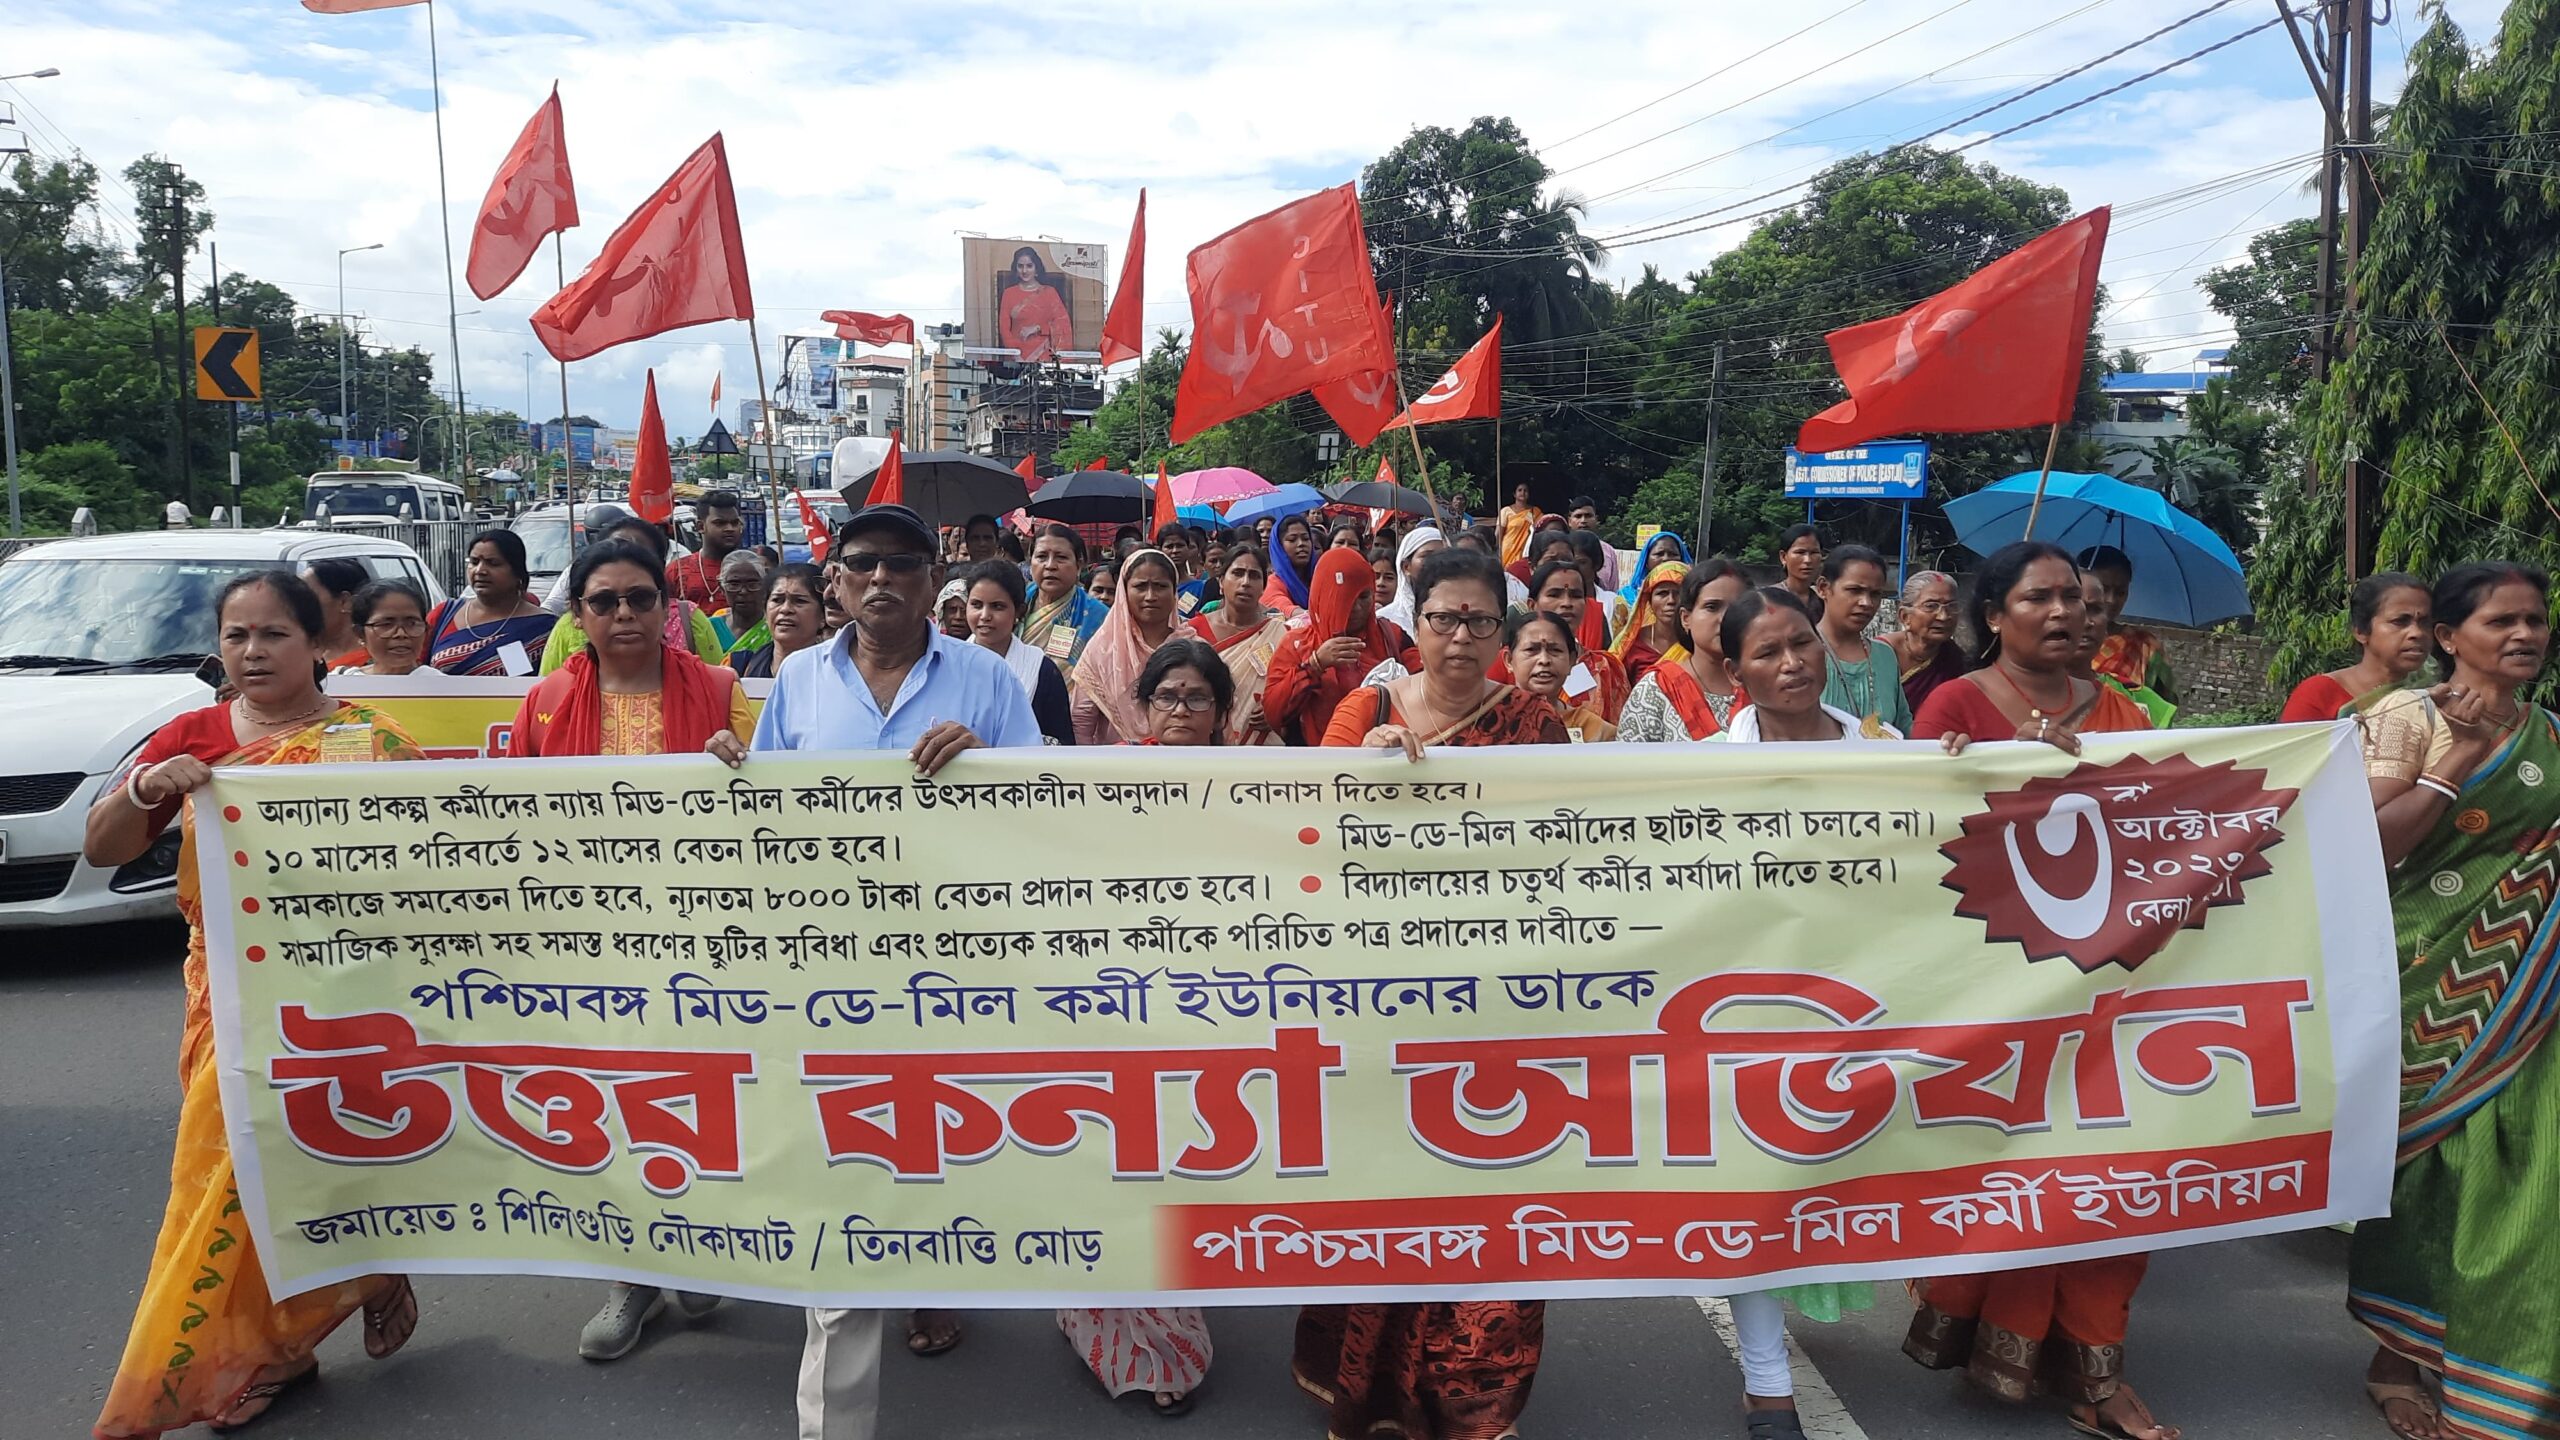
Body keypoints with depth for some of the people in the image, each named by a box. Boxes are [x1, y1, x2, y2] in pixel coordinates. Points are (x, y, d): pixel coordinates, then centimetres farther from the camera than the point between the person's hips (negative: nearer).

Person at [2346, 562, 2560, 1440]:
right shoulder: (2410, 720, -7)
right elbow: (2372, 843, -17)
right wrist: (2464, 753, -17)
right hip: (2431, 972, -5)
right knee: (2431, 1157, 1)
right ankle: (2400, 1358, 17)